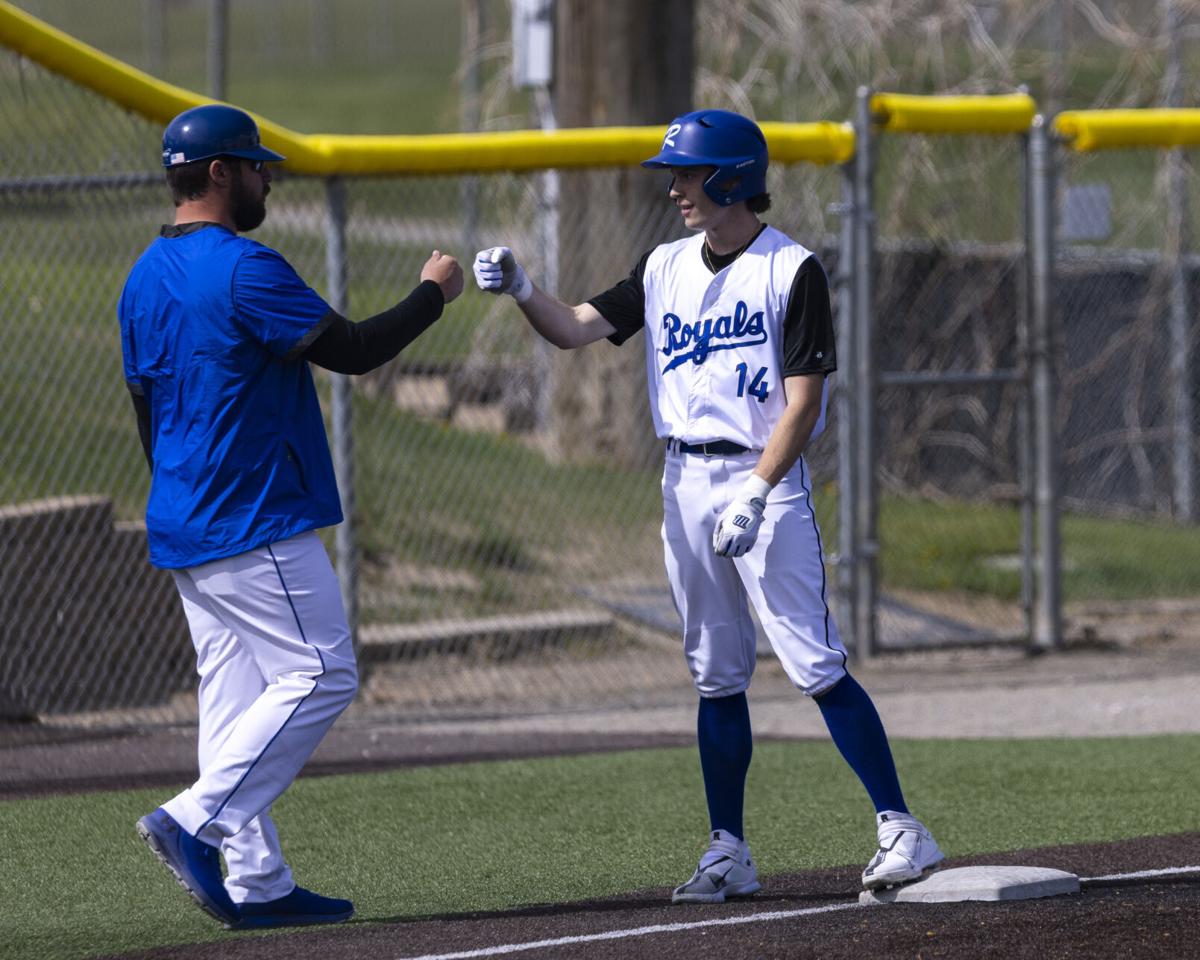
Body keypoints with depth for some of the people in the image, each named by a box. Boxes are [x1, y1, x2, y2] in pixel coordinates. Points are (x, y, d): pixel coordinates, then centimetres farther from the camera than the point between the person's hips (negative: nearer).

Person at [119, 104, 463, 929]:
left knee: (236, 694, 8)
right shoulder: (244, 270, -16)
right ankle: (196, 823, -14)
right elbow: (354, 350, -15)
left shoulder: (144, 280, 13)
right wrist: (433, 294, 1)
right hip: (257, 527, -9)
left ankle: (256, 883, 6)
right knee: (320, 676, -6)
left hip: (183, 531, 9)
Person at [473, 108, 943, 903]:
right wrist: (521, 289, -12)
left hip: (768, 480, -6)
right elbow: (576, 329, 7)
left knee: (817, 666, -11)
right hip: (687, 481, 6)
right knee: (716, 676, 8)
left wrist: (754, 496, -20)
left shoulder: (793, 270, -8)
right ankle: (729, 853, 12)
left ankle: (900, 830, -8)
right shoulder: (667, 269, 11)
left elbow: (803, 403, -13)